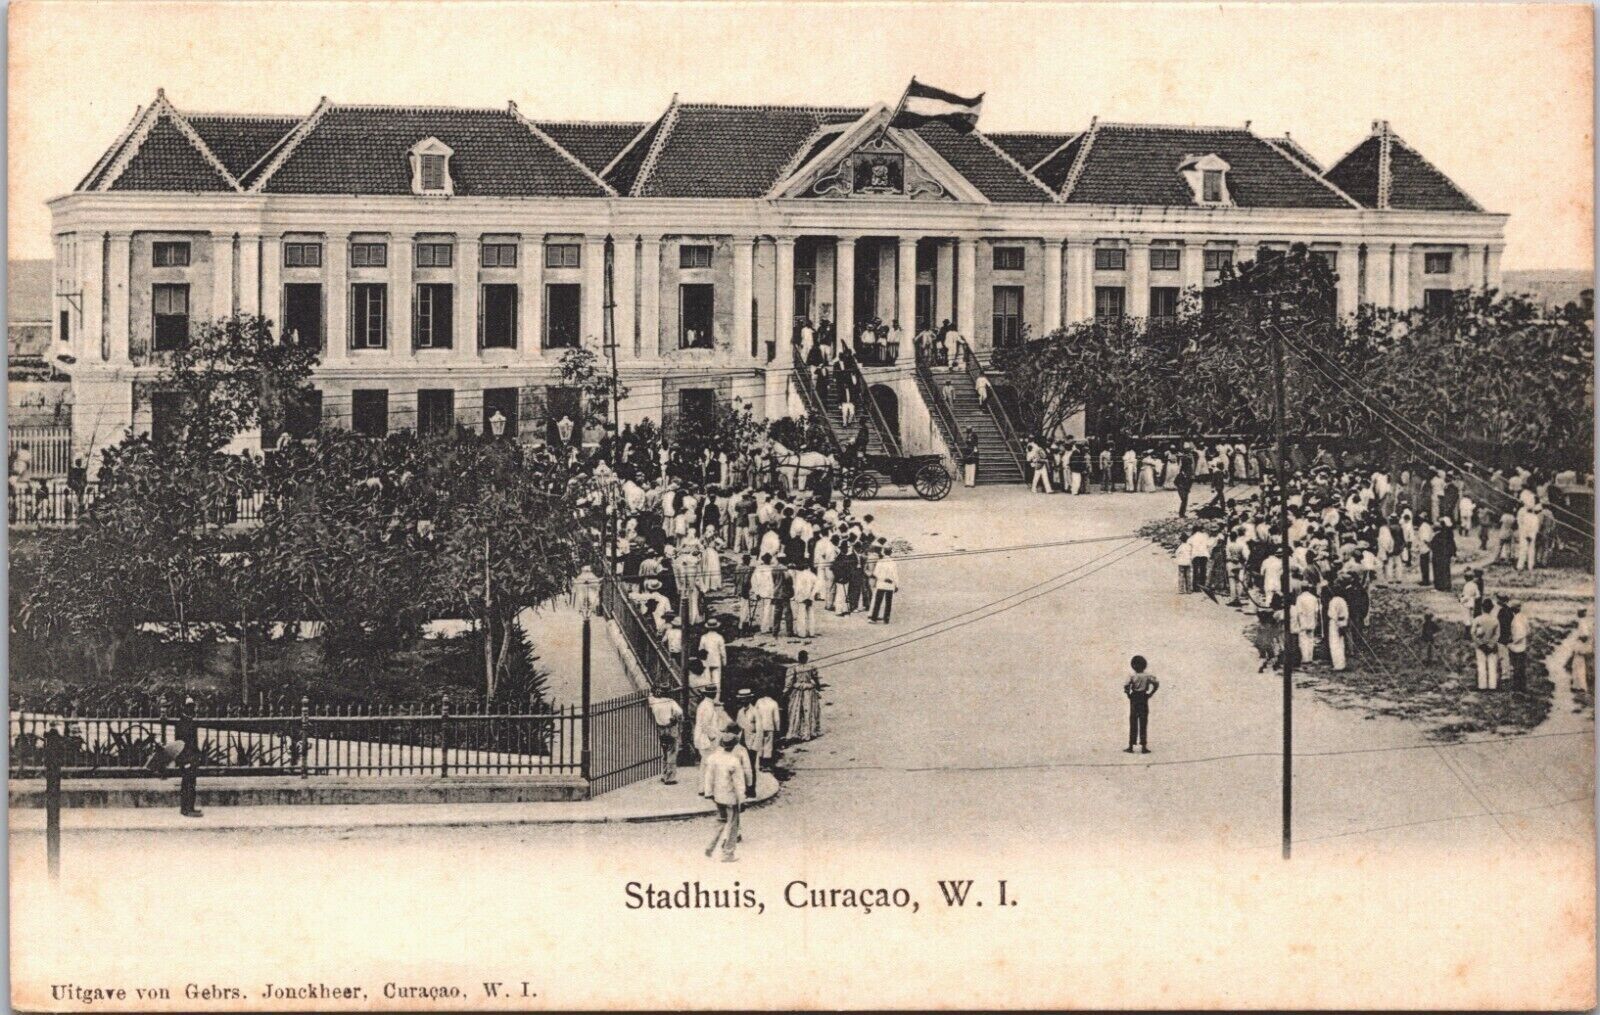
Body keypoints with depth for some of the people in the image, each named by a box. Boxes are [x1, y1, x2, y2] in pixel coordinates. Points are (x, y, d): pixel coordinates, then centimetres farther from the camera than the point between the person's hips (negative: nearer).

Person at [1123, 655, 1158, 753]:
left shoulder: (1131, 676, -9)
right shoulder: (1147, 676, -3)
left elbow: (1126, 687, -20)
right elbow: (1156, 684, -11)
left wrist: (1128, 694, -2)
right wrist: (1150, 694, -1)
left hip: (1134, 699, -1)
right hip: (1144, 700, 1)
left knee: (1133, 724, 6)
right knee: (1143, 724, 5)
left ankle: (1131, 746, 7)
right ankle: (1143, 746, 3)